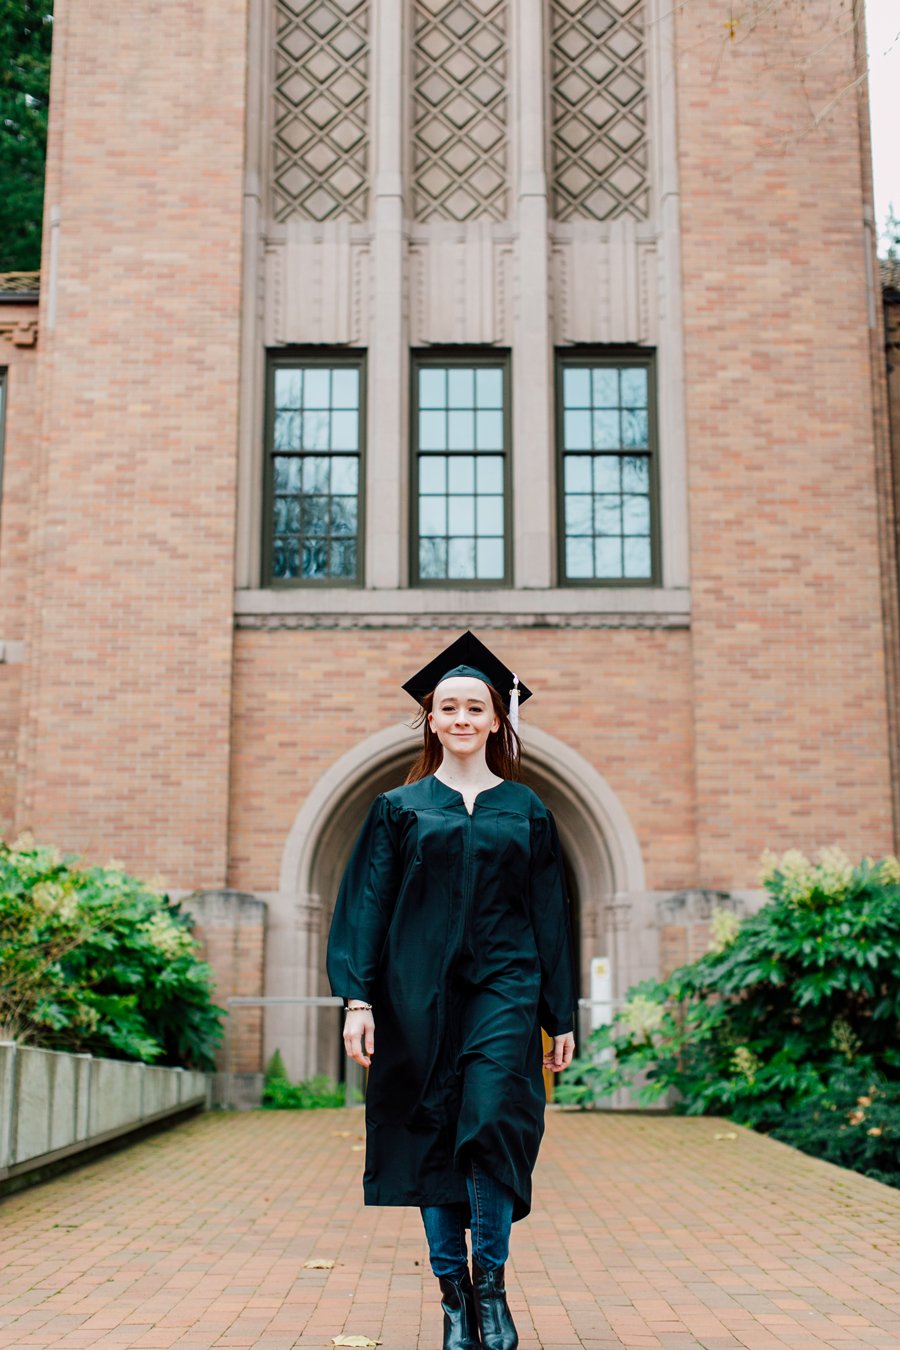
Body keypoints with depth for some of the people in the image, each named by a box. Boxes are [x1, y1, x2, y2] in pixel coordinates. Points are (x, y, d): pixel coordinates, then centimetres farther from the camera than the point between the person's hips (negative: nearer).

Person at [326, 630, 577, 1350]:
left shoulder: (527, 810, 10)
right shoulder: (399, 808, 8)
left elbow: (550, 917, 10)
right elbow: (367, 905, 4)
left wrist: (562, 1017, 6)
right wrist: (358, 998, -7)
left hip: (503, 989, 0)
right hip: (419, 991, 1)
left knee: (490, 1124, -14)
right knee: (434, 1139, 2)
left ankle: (491, 1285, 4)